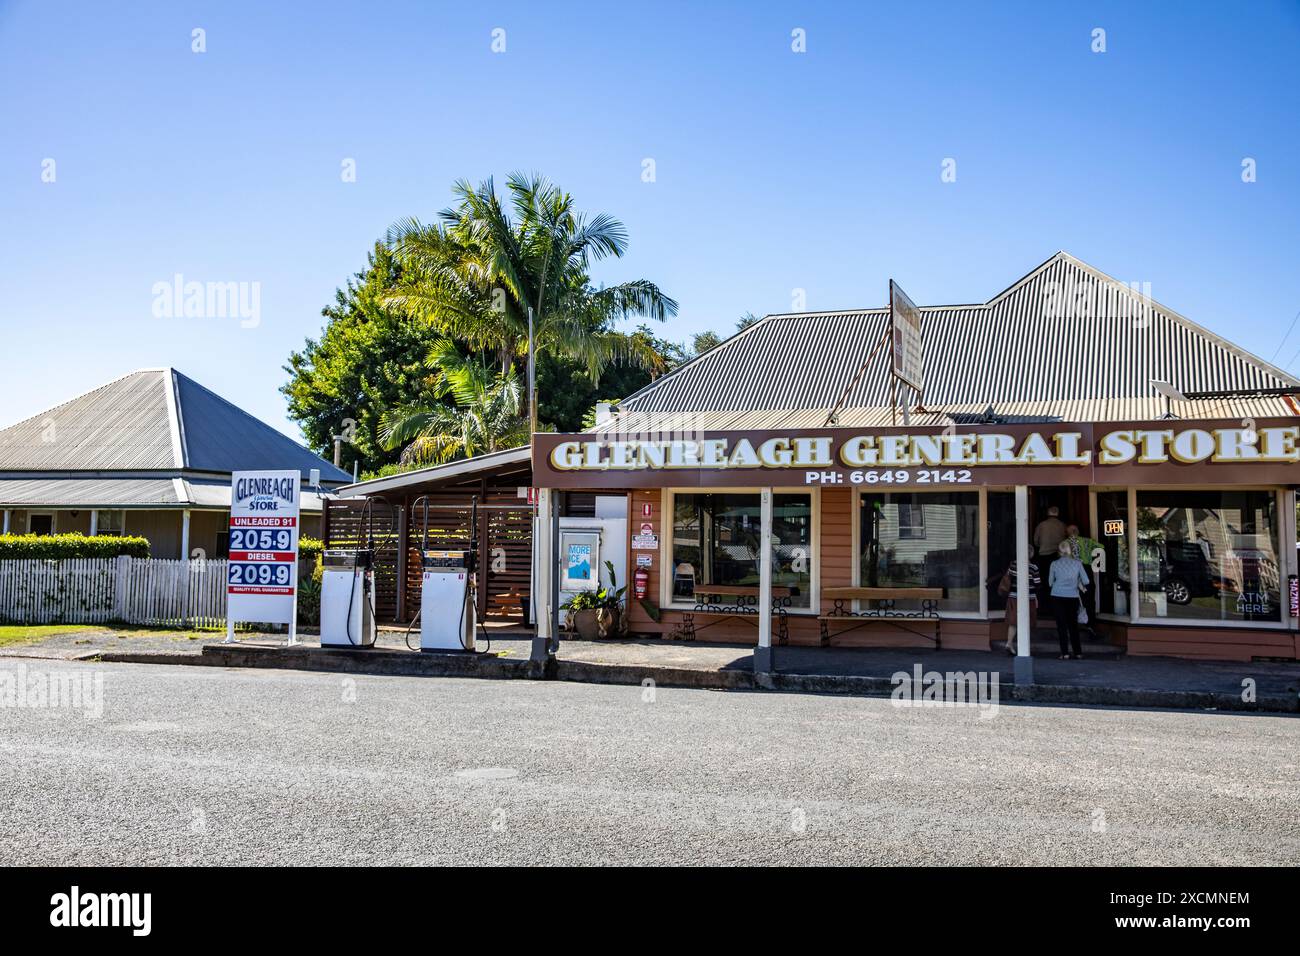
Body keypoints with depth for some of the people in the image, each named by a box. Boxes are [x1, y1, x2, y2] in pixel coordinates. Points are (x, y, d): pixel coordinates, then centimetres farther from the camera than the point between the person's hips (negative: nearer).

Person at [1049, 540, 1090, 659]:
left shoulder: (1054, 564, -3)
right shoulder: (1077, 563, -1)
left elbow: (1050, 582, 5)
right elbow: (1085, 581, 3)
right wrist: (1081, 586, 24)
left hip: (1058, 597, -1)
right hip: (1073, 597, 1)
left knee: (1062, 625, 3)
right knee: (1073, 625, 12)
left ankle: (1065, 653, -1)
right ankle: (1078, 653, 12)